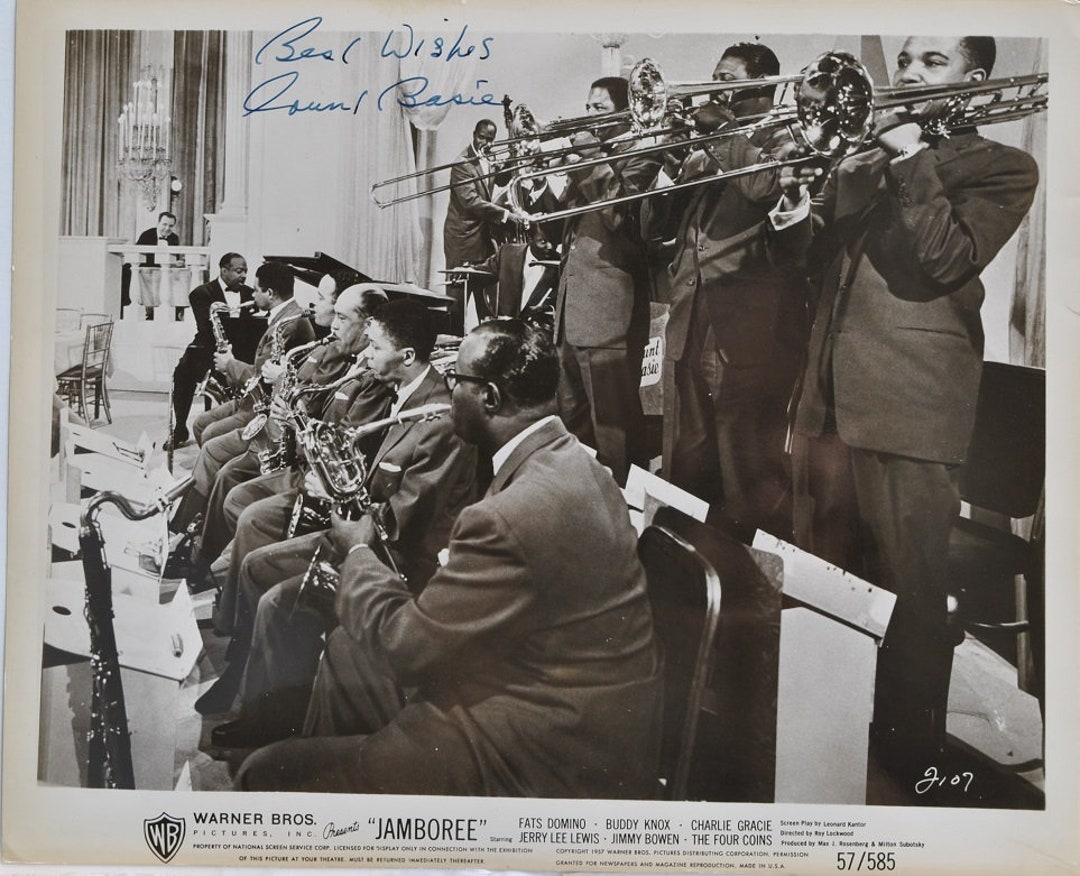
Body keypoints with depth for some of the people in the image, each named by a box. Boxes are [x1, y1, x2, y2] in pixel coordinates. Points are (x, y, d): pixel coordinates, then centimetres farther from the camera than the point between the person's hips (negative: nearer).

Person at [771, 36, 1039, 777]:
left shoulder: (1001, 169, 2)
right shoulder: (862, 160, 21)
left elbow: (949, 259, -13)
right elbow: (810, 256, 16)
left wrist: (912, 159, -14)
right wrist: (796, 209, -3)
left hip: (909, 407, -6)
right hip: (827, 395, 6)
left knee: (908, 595, 0)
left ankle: (910, 754, 17)